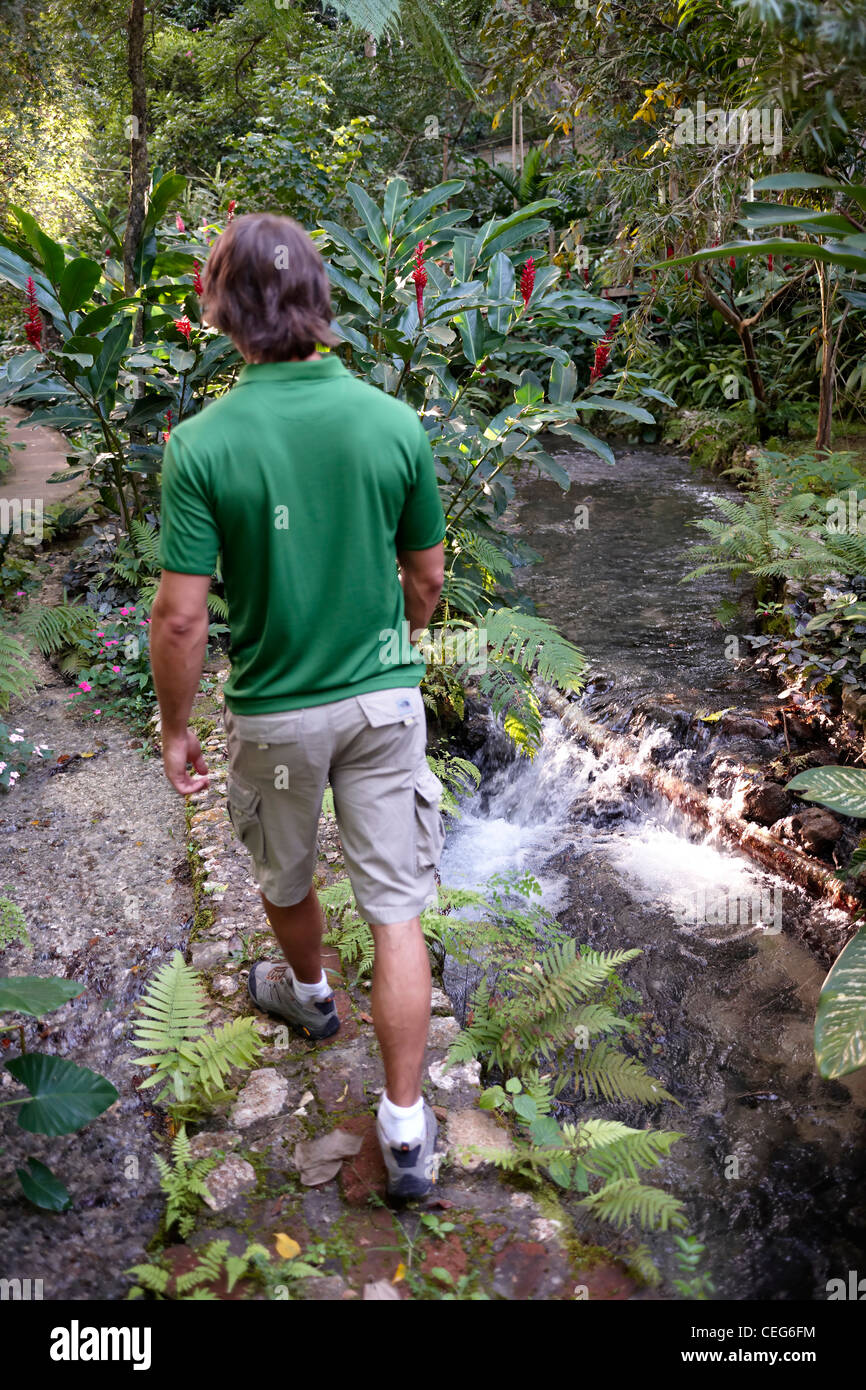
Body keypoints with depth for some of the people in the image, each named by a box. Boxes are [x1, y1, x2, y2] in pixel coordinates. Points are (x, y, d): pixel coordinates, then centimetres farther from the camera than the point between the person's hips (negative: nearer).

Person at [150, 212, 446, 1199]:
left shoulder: (201, 444, -16)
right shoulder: (395, 424, -9)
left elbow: (180, 618, -16)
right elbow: (427, 580, 0)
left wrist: (175, 729, 0)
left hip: (273, 712, -1)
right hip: (384, 698, 2)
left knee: (285, 879, 27)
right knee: (394, 910, 9)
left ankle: (308, 993, 56)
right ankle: (406, 1130, 18)